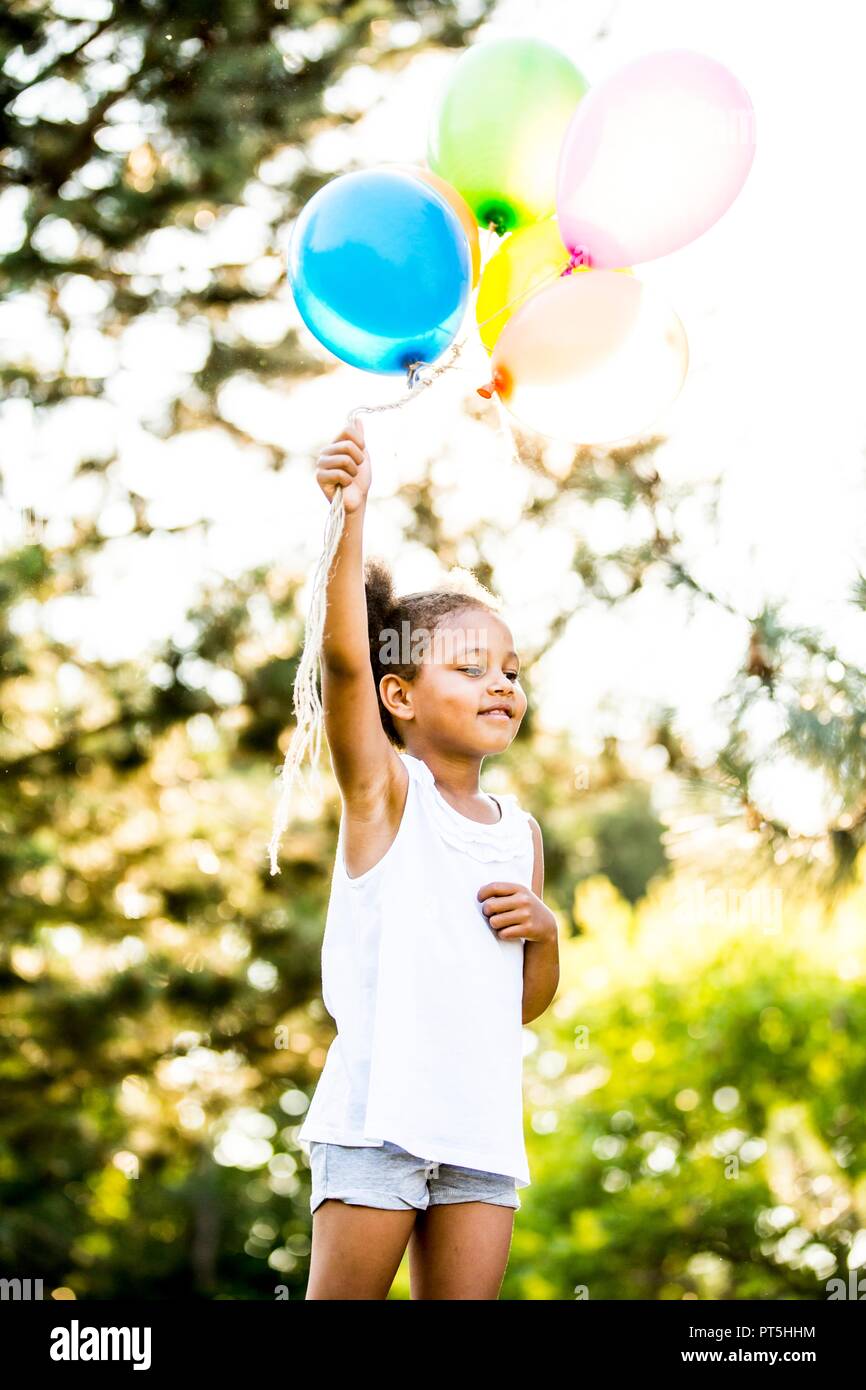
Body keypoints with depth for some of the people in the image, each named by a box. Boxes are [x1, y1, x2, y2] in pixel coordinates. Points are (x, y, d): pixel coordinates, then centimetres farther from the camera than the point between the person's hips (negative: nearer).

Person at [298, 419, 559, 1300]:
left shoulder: (520, 830, 15)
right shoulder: (384, 788, 0)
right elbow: (345, 659, -19)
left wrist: (542, 932, 0)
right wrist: (350, 516, -31)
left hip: (483, 1121, 5)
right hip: (378, 1114, -5)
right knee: (344, 1294, -3)